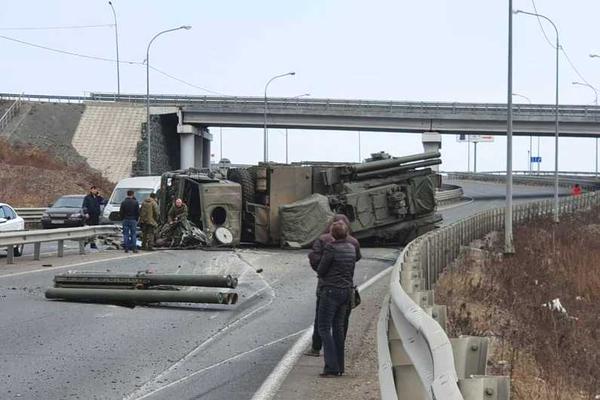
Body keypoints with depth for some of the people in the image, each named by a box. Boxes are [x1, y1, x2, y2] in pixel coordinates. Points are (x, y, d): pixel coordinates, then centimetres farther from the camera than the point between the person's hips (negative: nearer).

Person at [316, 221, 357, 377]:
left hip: (331, 291, -7)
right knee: (338, 328, 14)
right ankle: (339, 367, 16)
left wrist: (321, 274, 12)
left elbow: (320, 270, -10)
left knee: (324, 329, -4)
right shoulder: (351, 248, 7)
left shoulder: (331, 248, -15)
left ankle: (331, 367, -11)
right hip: (346, 290, 7)